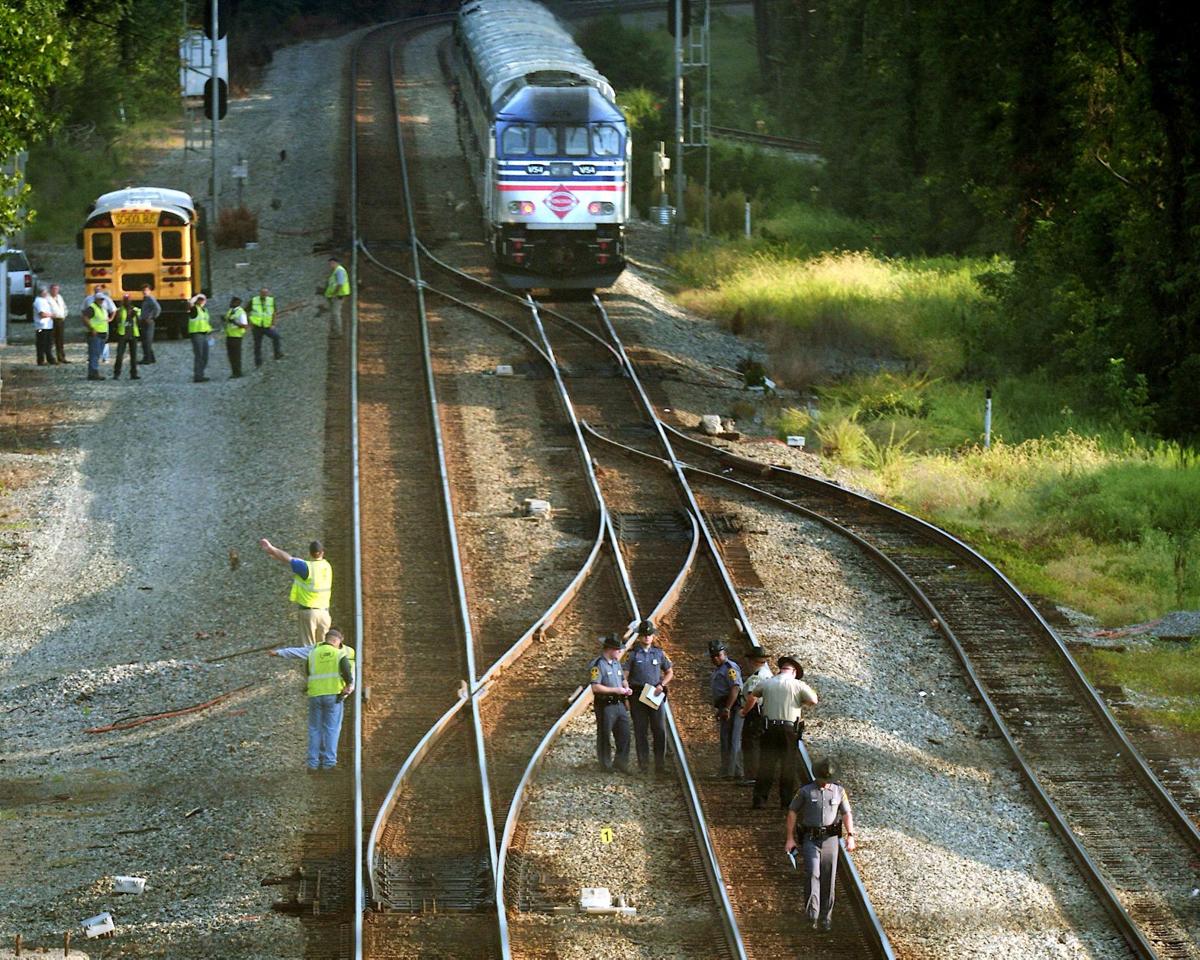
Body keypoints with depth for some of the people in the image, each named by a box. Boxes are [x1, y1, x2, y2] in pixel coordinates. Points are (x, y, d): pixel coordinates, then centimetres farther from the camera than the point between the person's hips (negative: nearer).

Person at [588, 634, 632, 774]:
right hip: (605, 706, -8)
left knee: (624, 734, 8)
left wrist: (626, 689, 5)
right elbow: (595, 687, -22)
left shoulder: (616, 663, 12)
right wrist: (616, 690, -19)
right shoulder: (598, 665, -15)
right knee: (605, 736, 5)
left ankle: (621, 762, 19)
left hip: (620, 704, 8)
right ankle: (606, 765, 15)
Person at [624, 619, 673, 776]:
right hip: (637, 696, -2)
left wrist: (661, 685, 0)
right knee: (640, 731, 1)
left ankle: (660, 764, 1)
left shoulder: (658, 653, 8)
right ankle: (643, 763, 7)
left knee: (660, 730, -5)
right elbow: (625, 676, -1)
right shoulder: (633, 654, 0)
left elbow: (670, 672, 18)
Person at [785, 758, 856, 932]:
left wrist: (850, 836, -6)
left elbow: (846, 814, 6)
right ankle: (812, 910, -26)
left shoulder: (839, 791, 4)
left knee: (828, 879, 1)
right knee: (812, 872, -22)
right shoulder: (805, 791, -1)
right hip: (810, 839, -2)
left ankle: (825, 918, 9)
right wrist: (790, 838, -1)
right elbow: (792, 813, 3)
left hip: (830, 838, 2)